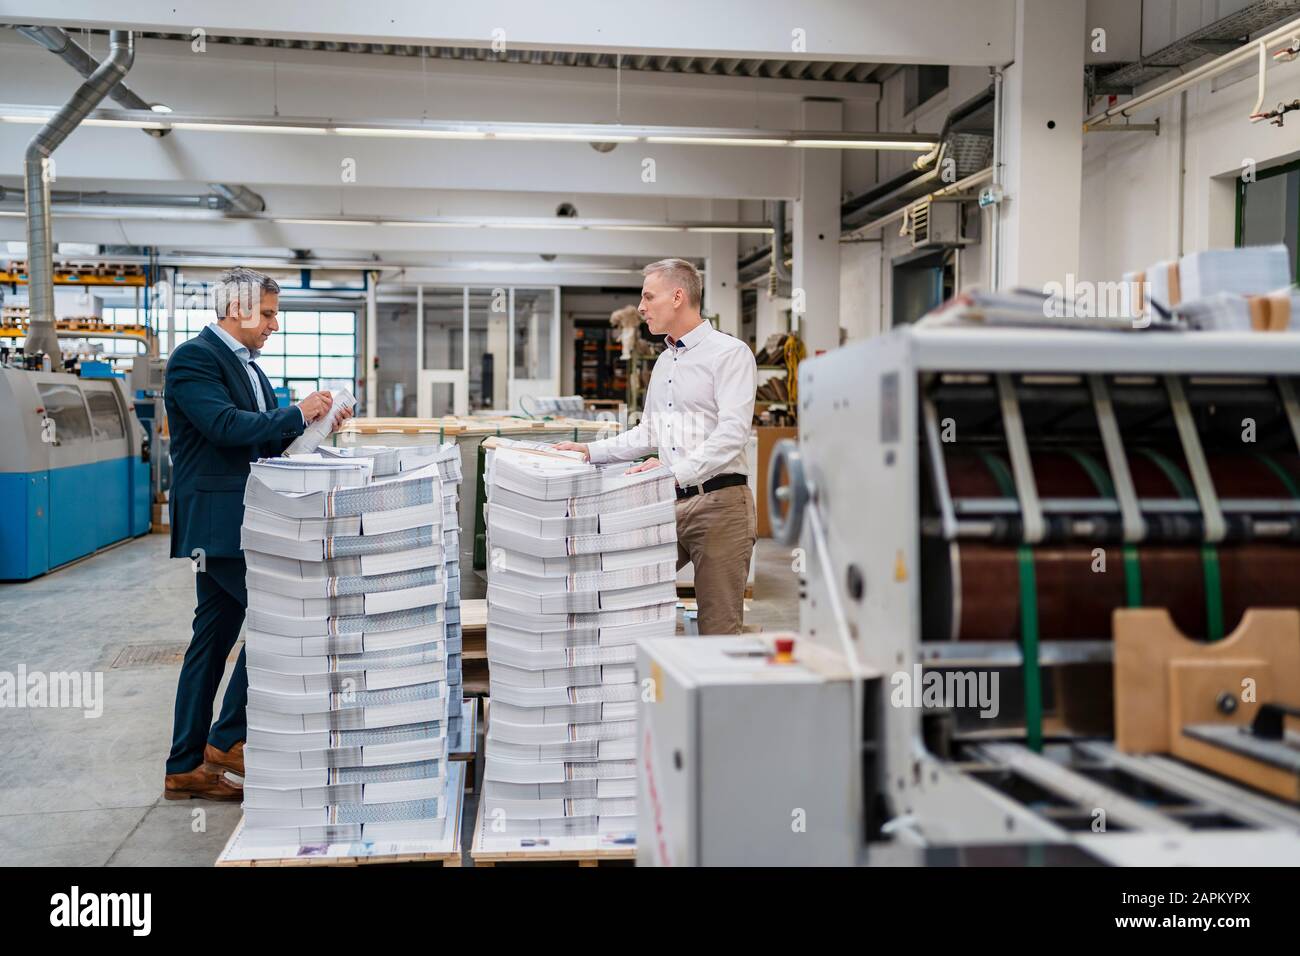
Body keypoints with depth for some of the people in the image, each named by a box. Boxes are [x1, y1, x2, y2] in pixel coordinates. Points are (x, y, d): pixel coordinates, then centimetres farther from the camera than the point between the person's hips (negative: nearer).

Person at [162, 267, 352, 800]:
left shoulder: (246, 364, 19)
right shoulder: (194, 358, -10)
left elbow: (268, 441, 19)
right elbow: (226, 425, -23)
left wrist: (312, 422, 4)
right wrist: (297, 414, -17)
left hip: (243, 518, 9)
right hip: (217, 520, -9)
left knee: (213, 639, 10)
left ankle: (186, 769, 18)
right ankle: (227, 739, 0)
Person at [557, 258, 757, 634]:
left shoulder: (730, 353, -7)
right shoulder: (665, 360, 20)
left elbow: (731, 432, -19)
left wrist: (679, 471, -30)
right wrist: (591, 451, 13)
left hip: (719, 503, -7)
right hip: (670, 504, 8)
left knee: (718, 628, -1)